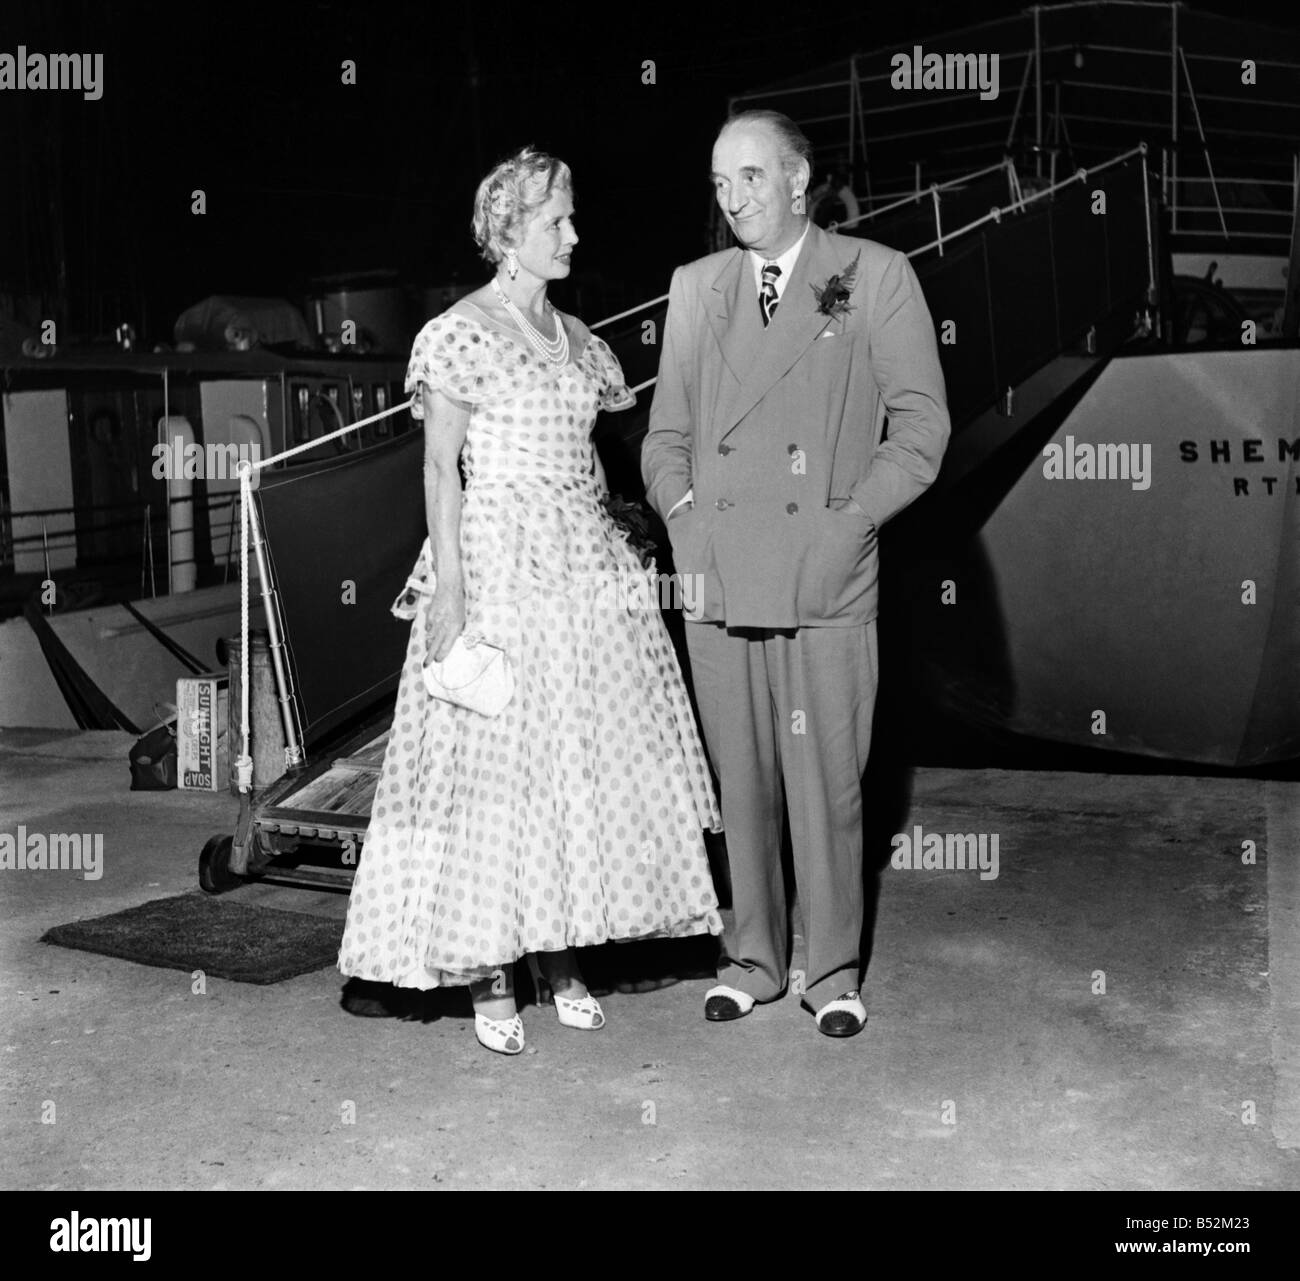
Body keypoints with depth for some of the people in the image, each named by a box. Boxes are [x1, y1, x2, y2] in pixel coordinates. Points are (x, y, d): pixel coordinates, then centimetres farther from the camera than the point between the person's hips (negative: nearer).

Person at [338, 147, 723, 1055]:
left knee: (586, 762, 6)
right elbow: (441, 470, -8)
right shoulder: (460, 334, -4)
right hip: (500, 569, -6)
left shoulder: (576, 338, 14)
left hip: (589, 564, 7)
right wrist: (450, 588, -14)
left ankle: (565, 958, 17)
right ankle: (491, 978, 5)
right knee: (497, 766, -4)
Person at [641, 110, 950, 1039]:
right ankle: (754, 959, 24)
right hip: (718, 579, 3)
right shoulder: (695, 287, 15)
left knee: (828, 788, 1)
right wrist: (683, 516, 0)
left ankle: (834, 971, 17)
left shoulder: (876, 276, 4)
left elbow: (921, 423, 0)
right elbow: (665, 431, 17)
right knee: (741, 785, 10)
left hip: (827, 582, -3)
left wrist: (852, 520, -9)